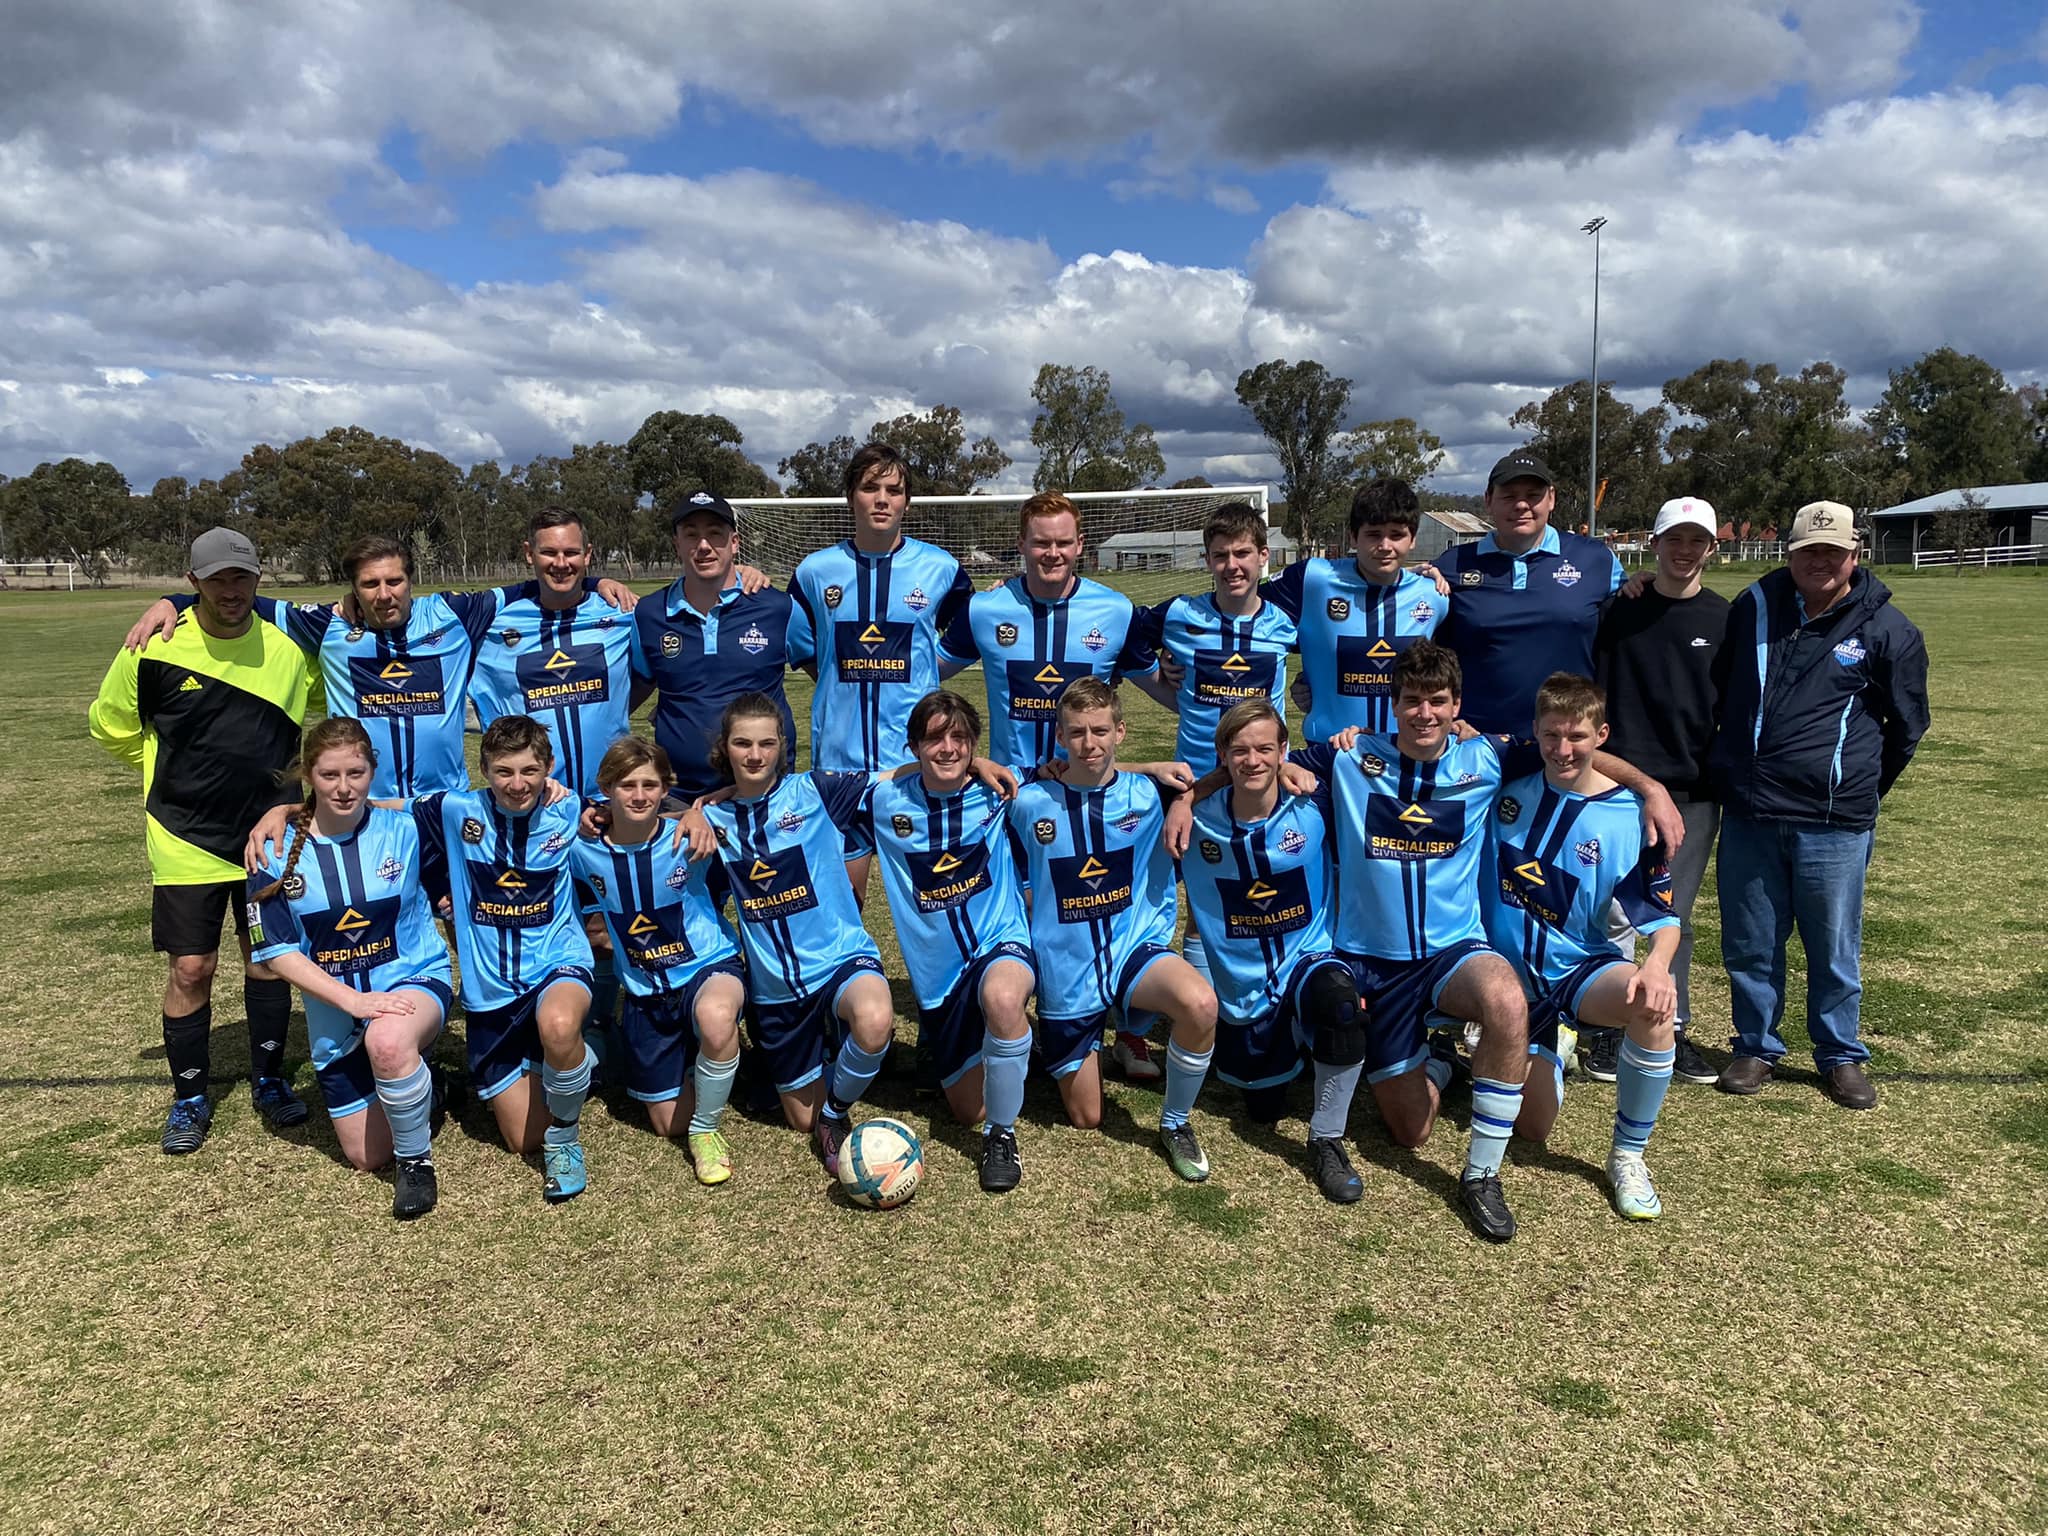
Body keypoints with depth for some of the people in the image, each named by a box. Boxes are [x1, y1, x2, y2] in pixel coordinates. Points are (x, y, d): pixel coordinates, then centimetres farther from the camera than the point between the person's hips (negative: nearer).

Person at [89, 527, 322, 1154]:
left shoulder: (288, 648, -3)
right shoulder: (153, 649, -9)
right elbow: (110, 725, 8)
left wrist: (287, 774, 8)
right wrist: (173, 776, 9)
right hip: (186, 838, -1)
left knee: (268, 961, 9)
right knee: (191, 969, 2)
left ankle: (269, 1080, 25)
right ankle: (190, 1097, 19)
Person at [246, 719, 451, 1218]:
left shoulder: (402, 830, -9)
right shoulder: (279, 850, -9)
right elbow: (277, 951, -11)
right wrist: (353, 1000, -21)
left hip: (414, 979, -2)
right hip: (335, 1010, 3)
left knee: (388, 1043, -40)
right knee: (367, 1156, 9)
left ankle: (418, 1159, -14)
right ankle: (412, 1079, 41)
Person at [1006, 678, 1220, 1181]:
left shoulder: (1148, 794, -9)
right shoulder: (1030, 804, -9)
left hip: (1134, 950, 0)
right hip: (1065, 974, 0)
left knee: (1200, 1003, -35)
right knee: (1086, 1119, 11)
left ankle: (1175, 1123, -7)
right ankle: (1052, 1044, 45)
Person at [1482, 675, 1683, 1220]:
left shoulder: (1631, 815, -11)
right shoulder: (1507, 786, -7)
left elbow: (1662, 915, -12)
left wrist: (1657, 964, -33)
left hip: (1581, 969, -1)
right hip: (1510, 974, 2)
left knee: (1652, 1002, -37)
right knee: (1532, 1126, 4)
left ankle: (1627, 1156, -14)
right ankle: (1544, 1047, 42)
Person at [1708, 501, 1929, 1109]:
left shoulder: (1887, 629, -1)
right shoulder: (1754, 607, 5)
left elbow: (1907, 725, 10)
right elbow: (1718, 687, 18)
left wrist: (1860, 791, 16)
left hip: (1834, 823, -2)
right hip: (1747, 814, 2)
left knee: (1834, 950, 8)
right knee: (1748, 945, 9)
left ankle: (1841, 1056, 26)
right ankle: (1757, 1047, 26)